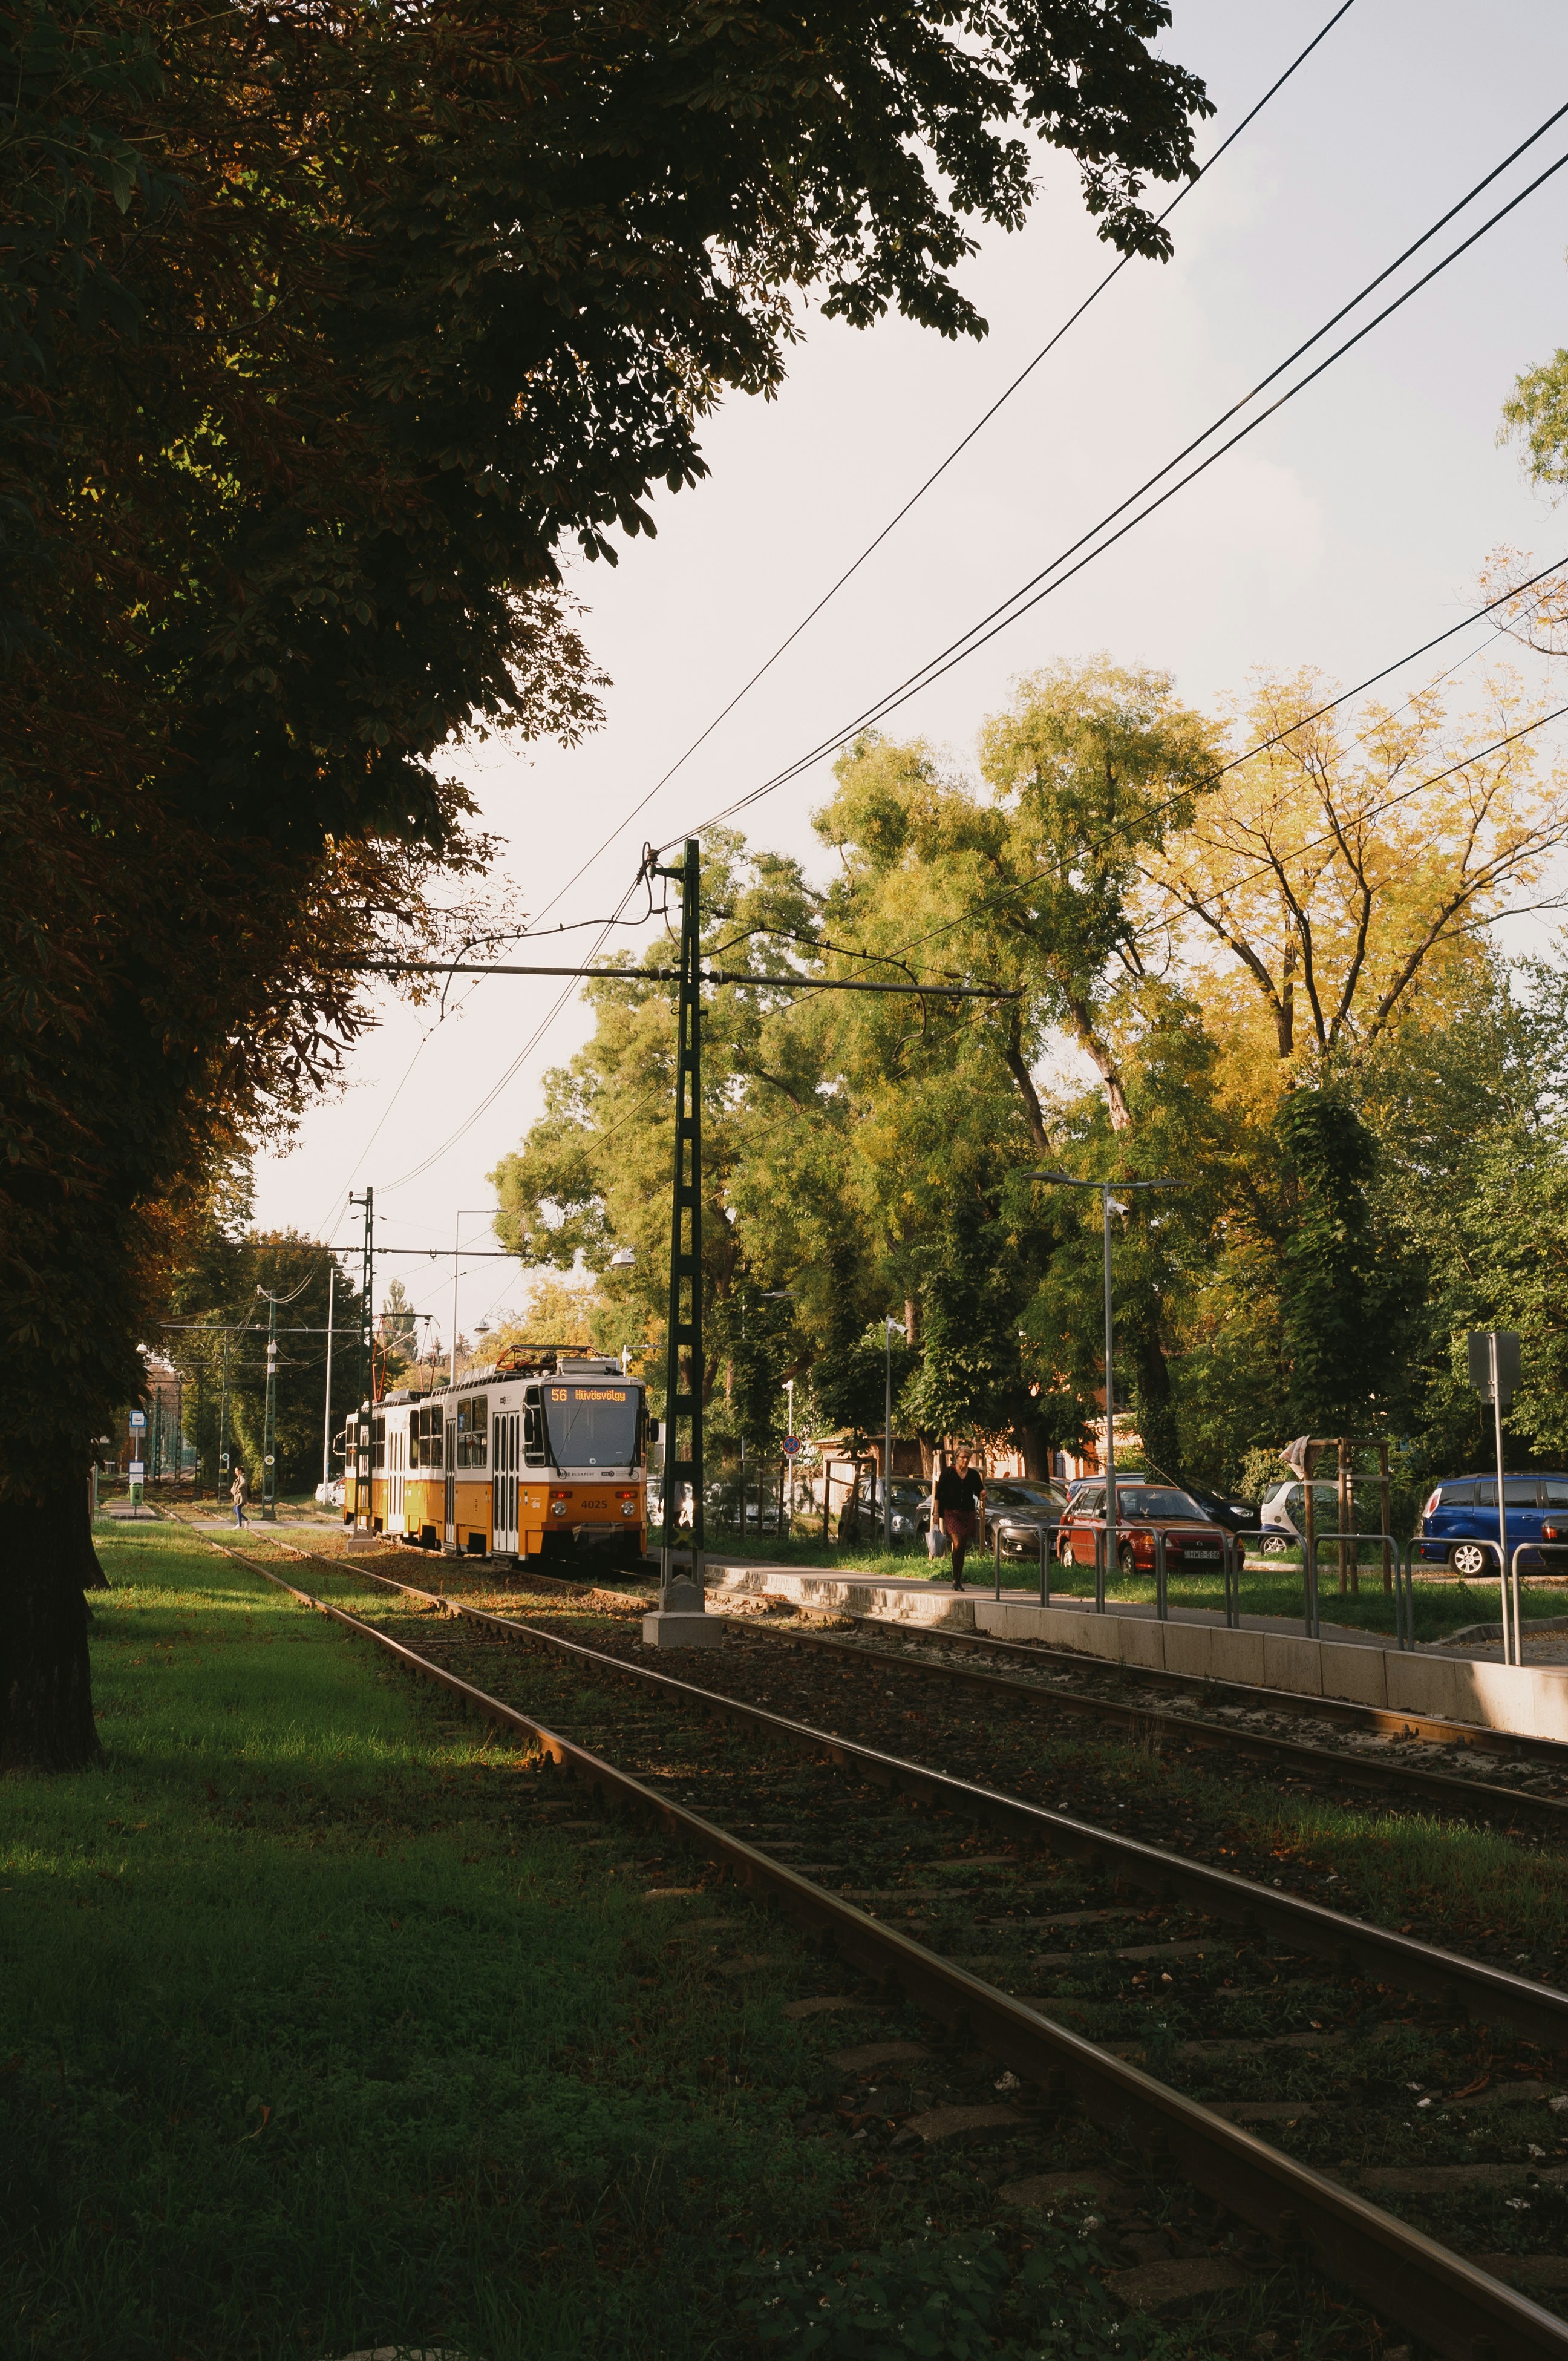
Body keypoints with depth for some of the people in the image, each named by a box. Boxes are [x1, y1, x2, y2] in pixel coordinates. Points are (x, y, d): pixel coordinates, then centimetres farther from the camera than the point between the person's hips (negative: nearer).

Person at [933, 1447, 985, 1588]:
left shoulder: (974, 1474, 8)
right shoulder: (948, 1472, 0)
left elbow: (978, 1493, 10)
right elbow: (939, 1493, 1)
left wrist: (982, 1495, -14)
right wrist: (937, 1512, -4)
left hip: (968, 1514, 3)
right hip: (951, 1513, -3)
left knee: (963, 1548, 5)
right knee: (957, 1544, -17)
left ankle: (959, 1580, 14)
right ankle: (955, 1580, -13)